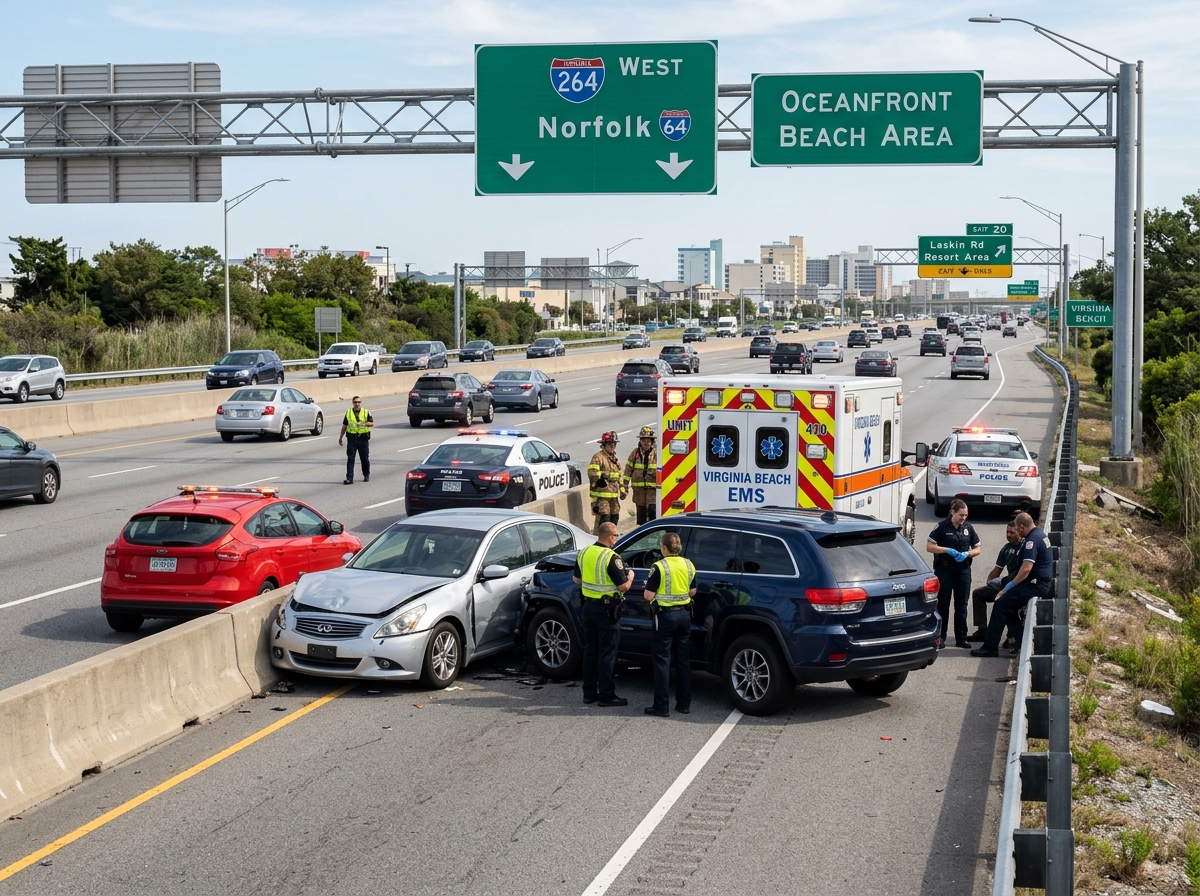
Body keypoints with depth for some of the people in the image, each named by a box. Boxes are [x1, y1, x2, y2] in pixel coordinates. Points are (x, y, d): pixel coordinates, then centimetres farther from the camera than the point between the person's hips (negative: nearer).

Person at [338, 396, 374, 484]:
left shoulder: (366, 412, 5)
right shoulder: (348, 413, 10)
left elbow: (372, 423, 0)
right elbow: (344, 426, 15)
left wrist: (365, 424, -21)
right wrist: (340, 437, 13)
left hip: (363, 438, -1)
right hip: (352, 438, 1)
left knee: (365, 458, 8)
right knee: (350, 459, -5)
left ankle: (366, 475, 26)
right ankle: (349, 478, -5)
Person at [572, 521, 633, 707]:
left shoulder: (584, 553, 3)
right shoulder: (611, 558, -19)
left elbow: (577, 580, 13)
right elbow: (623, 586, -18)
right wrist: (630, 576, 2)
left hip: (588, 606, 7)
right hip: (607, 609, -7)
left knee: (590, 649, 14)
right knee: (607, 652, -1)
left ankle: (589, 692, 19)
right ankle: (606, 695, 2)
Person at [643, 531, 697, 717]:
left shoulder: (659, 567, -15)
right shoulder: (688, 565, 3)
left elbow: (648, 595, -15)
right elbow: (692, 592, 11)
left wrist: (648, 586, 5)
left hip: (665, 616, -6)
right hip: (684, 614, 6)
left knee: (662, 660, 0)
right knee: (683, 660, 13)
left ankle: (661, 707, -1)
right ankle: (684, 704, 17)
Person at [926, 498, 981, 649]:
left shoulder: (968, 528, 4)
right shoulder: (942, 527, -7)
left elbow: (977, 549, 9)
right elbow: (929, 546, -7)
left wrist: (967, 554, -11)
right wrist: (947, 550, -19)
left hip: (963, 571, 3)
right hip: (944, 571, -3)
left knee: (961, 605, 7)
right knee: (943, 604, 3)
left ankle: (961, 638, 14)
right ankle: (940, 637, 9)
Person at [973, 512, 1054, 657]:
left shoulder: (1032, 540, -19)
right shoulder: (1040, 535, 15)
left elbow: (1026, 568, -26)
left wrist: (1010, 585, -18)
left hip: (1035, 585, -11)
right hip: (1042, 582, 11)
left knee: (1001, 605, -11)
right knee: (1009, 601, 16)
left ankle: (990, 647, -12)